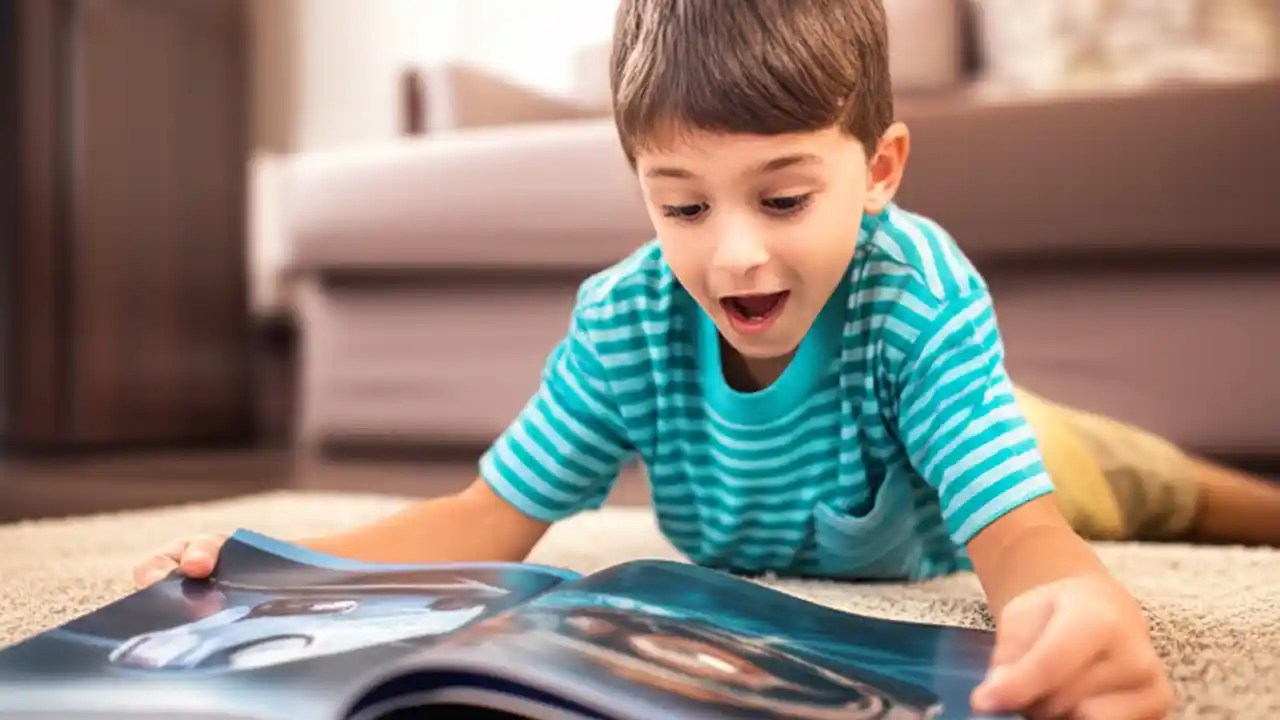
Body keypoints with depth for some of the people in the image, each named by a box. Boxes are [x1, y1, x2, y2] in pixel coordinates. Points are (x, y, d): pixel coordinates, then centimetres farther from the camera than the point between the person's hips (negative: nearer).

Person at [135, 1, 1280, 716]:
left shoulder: (924, 298, -44)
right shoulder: (624, 321, -37)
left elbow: (1017, 535, -51)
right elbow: (492, 521, -34)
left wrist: (1081, 610, -76)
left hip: (954, 456, -3)